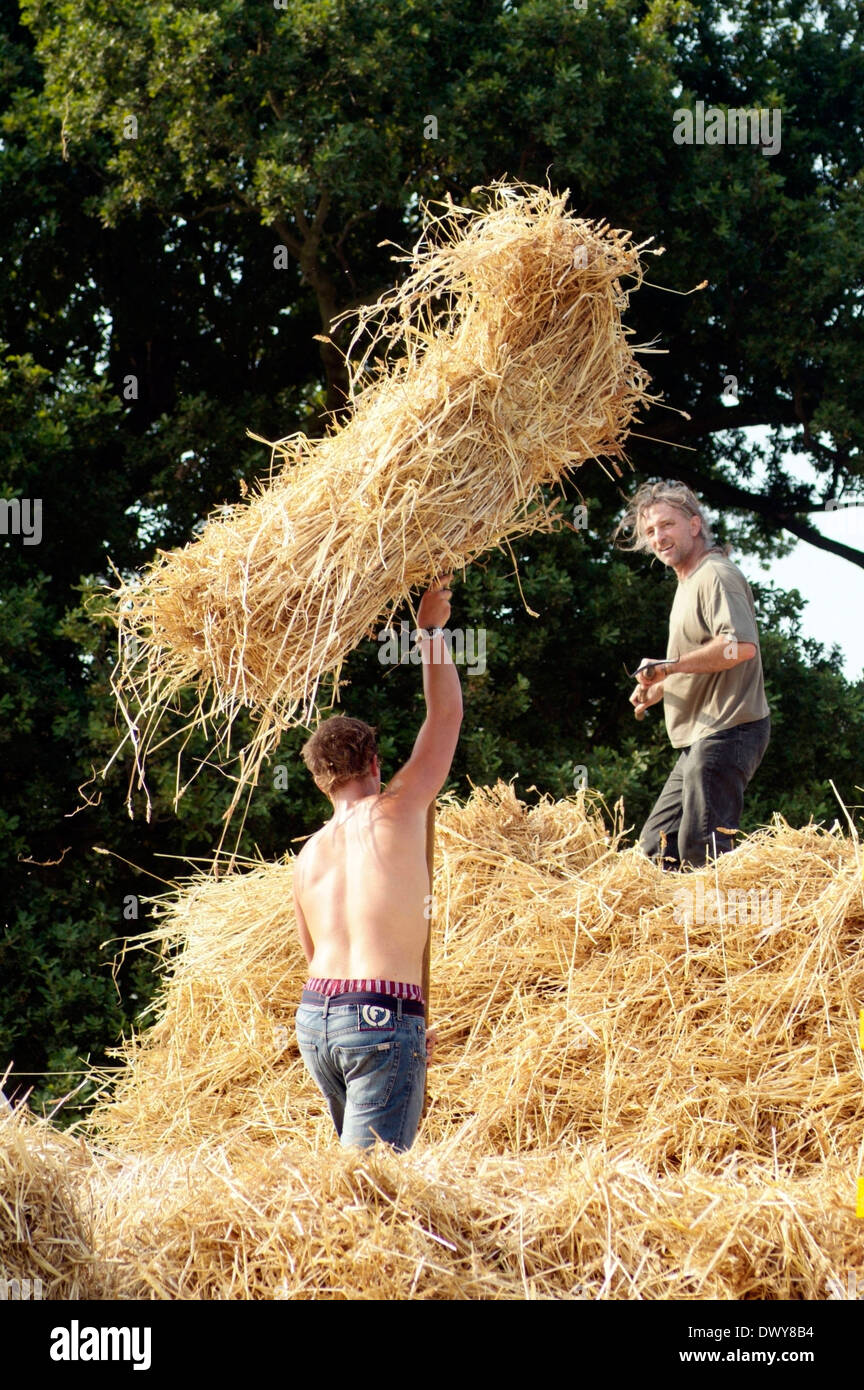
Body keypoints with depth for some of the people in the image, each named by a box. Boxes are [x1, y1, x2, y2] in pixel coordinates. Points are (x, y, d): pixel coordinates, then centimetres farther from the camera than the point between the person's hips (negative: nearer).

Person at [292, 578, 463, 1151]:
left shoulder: (308, 856, 15)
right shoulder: (394, 814, -1)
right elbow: (446, 713, 8)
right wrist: (431, 630, 20)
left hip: (315, 1017, 7)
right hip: (382, 1019, -6)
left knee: (355, 1161, 19)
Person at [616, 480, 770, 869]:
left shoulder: (716, 575, -11)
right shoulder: (689, 582, 21)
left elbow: (741, 645, -27)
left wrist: (669, 666, -21)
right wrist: (659, 688, 18)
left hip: (725, 732, -11)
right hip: (701, 739, 11)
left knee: (702, 852, -13)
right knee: (658, 843, 11)